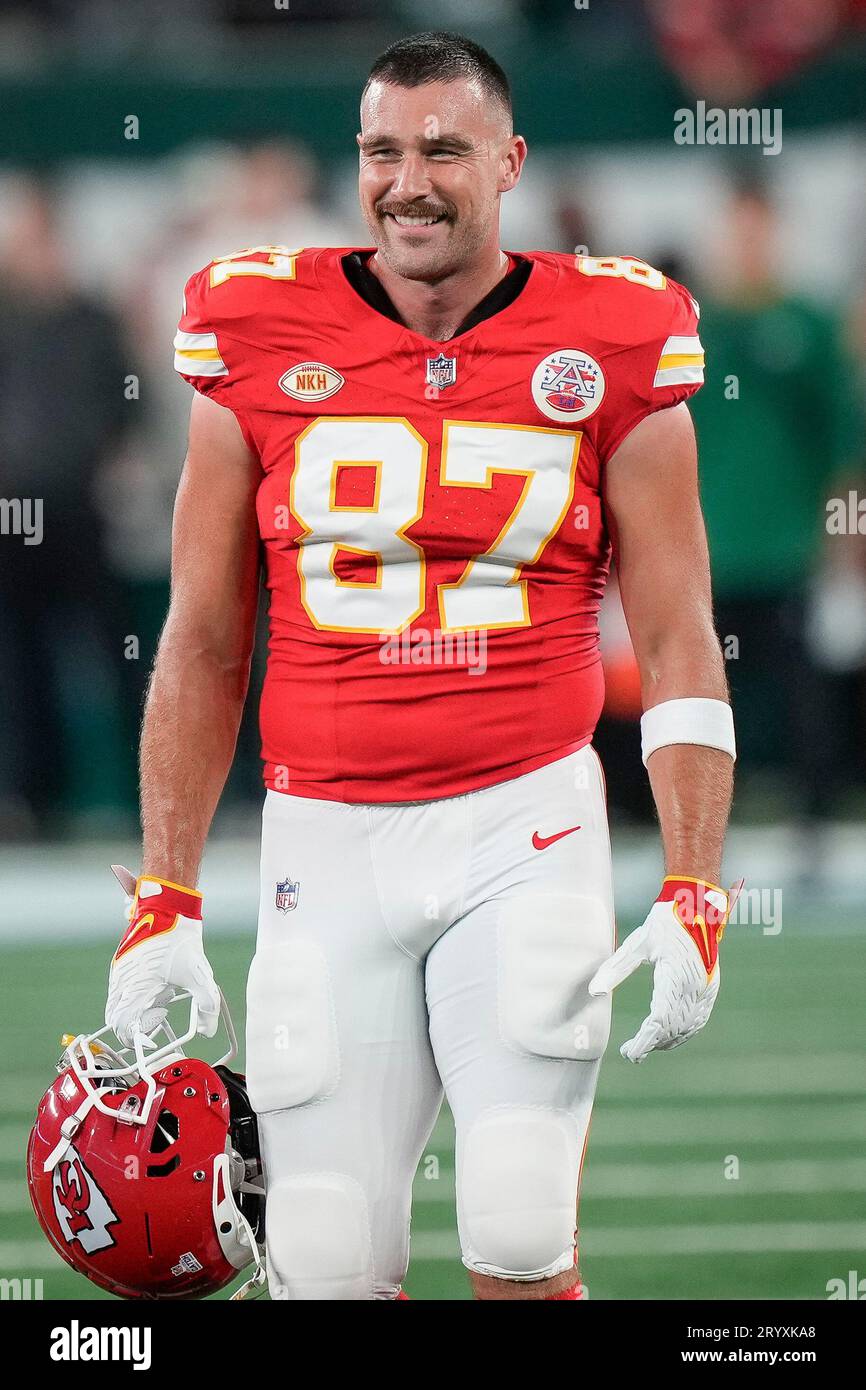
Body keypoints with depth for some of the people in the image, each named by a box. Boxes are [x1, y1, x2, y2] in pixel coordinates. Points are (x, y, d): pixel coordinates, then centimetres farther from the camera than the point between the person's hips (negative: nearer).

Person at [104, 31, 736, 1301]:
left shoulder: (607, 352, 0)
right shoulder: (261, 341, 3)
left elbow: (676, 640, 2)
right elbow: (204, 644, 9)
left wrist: (695, 897, -6)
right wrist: (165, 898, 5)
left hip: (526, 826, -1)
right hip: (326, 845, 2)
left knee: (522, 1246, -14)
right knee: (327, 1268, -2)